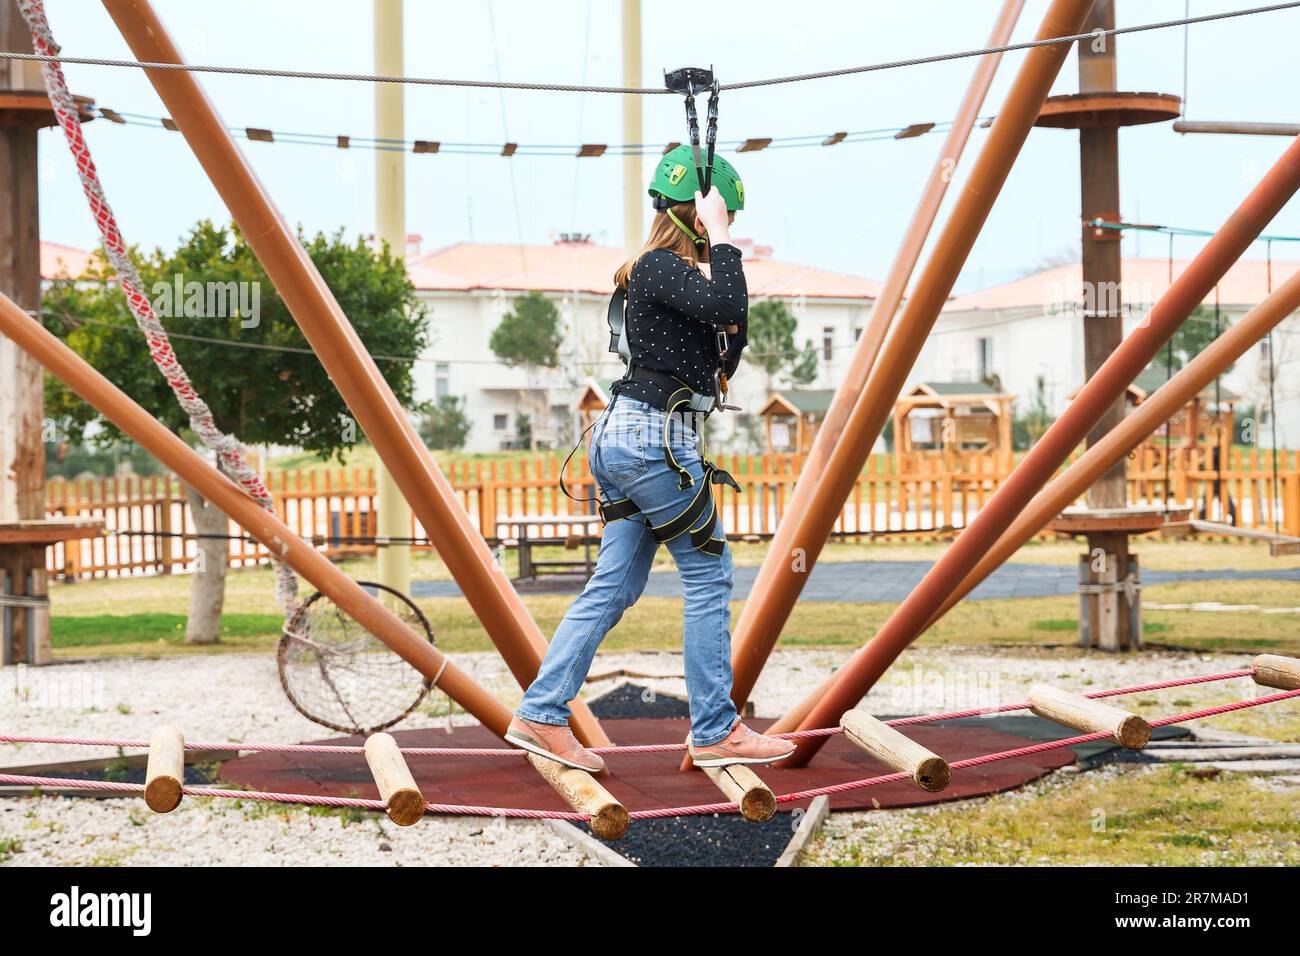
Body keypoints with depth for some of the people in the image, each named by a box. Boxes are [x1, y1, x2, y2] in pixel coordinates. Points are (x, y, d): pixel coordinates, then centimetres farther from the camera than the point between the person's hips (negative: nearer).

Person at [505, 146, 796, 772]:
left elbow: (726, 357, 22)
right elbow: (729, 307, -28)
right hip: (654, 438, -10)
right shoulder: (660, 267, -10)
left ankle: (540, 714, 7)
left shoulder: (675, 274, 19)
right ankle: (714, 731, 2)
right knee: (709, 574, -2)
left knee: (614, 585, 8)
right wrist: (719, 239, -17)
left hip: (622, 438, 10)